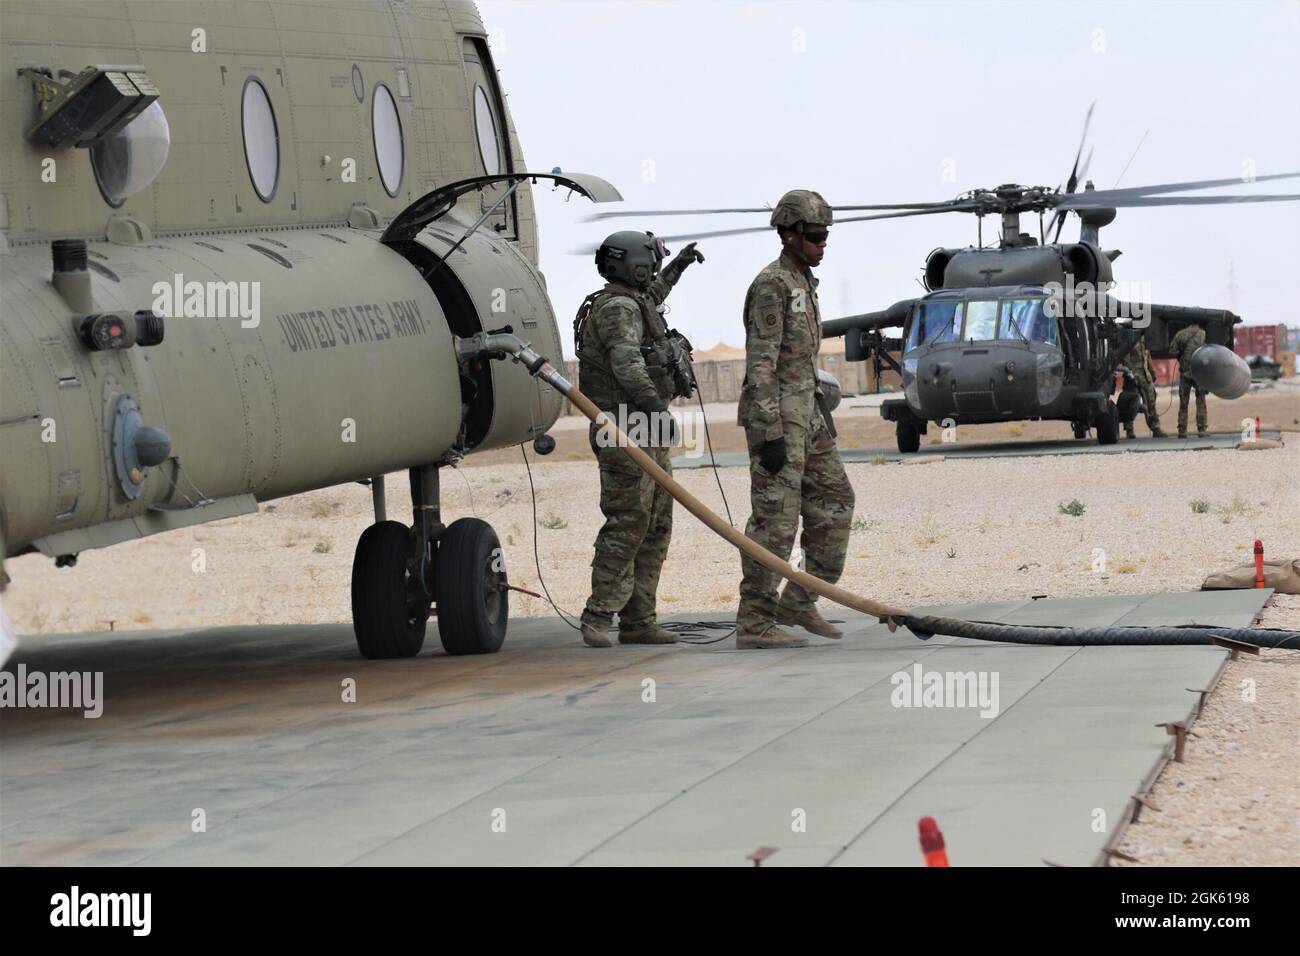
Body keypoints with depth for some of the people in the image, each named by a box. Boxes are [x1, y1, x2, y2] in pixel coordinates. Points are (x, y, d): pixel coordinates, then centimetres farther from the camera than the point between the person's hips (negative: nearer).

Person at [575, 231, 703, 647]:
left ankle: (638, 621, 8)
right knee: (627, 524, -15)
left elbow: (649, 298, 47)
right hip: (625, 431, -11)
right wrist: (656, 406, -37)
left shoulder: (631, 303, 20)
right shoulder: (617, 308, -13)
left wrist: (677, 266, 54)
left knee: (655, 527, 8)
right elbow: (627, 362, -28)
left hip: (648, 435, 11)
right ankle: (598, 618, -14)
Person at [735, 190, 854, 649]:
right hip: (775, 416, -10)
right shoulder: (771, 286, -15)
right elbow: (761, 363, -20)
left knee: (833, 501, 11)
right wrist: (771, 435, -24)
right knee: (775, 517, -9)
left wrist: (819, 413, 23)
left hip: (803, 411, 10)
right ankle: (754, 623, -7)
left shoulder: (801, 283, 16)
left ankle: (798, 601, 16)